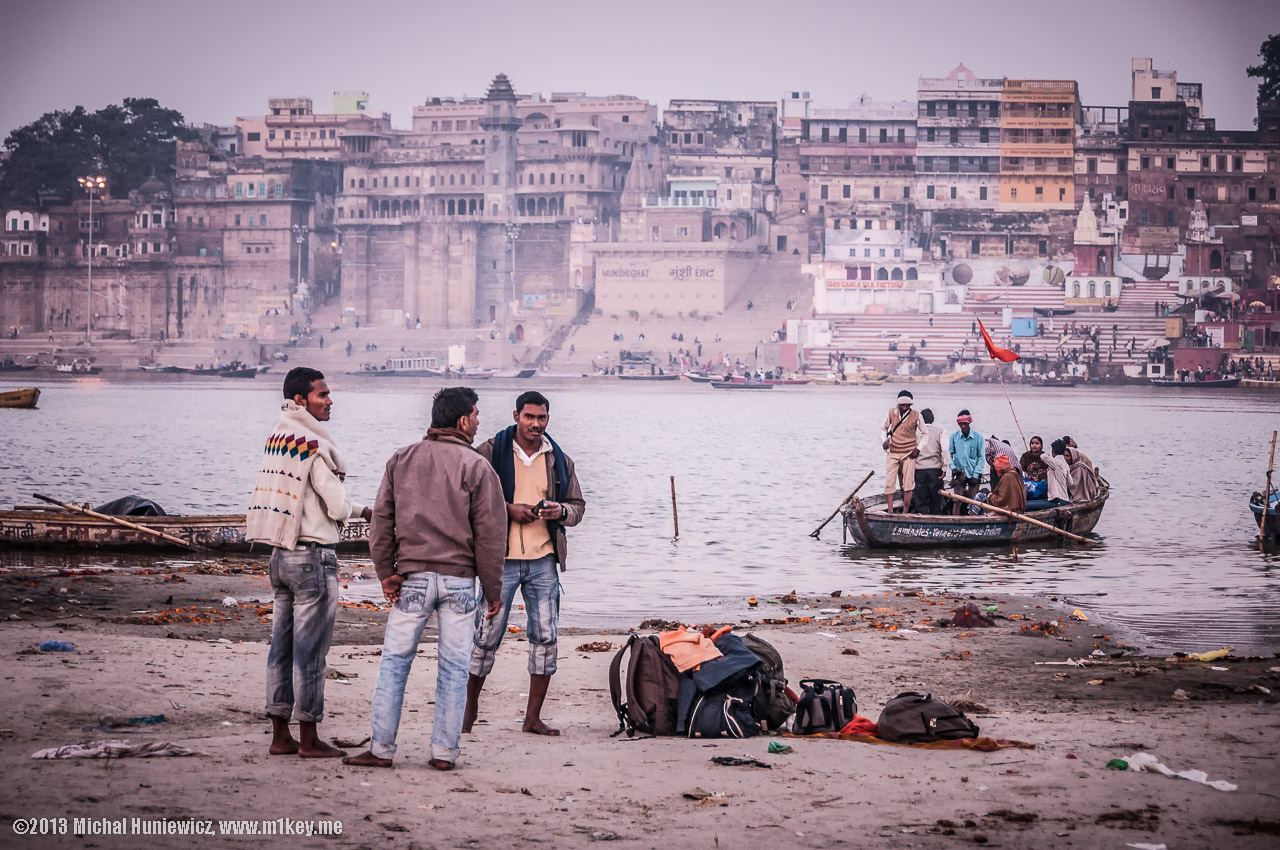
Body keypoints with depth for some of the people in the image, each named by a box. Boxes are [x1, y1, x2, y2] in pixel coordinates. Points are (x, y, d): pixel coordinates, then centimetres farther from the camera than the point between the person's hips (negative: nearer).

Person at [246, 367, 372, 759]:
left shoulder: (278, 436, 8)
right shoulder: (313, 444, -17)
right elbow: (337, 506, -17)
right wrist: (360, 510, 5)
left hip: (281, 554, 8)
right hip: (313, 555, -8)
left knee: (282, 645, 11)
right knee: (310, 649, -2)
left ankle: (280, 736, 16)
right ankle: (309, 739, 4)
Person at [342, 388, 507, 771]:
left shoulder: (401, 460, 7)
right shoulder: (476, 467, -4)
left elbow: (382, 520, 4)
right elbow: (489, 534, -5)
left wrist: (386, 573, 6)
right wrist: (493, 590, 2)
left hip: (412, 577, 2)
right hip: (459, 579, -2)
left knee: (394, 661, 7)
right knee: (453, 667, 4)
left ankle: (382, 748, 6)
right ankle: (445, 751, 5)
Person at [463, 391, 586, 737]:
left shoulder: (559, 460, 11)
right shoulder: (491, 452, 0)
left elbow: (578, 507, 15)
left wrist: (561, 511, -8)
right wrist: (508, 509, -15)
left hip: (543, 560, 3)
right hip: (501, 558, -3)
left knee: (546, 636, 0)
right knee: (487, 634, -1)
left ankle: (533, 717, 8)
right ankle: (470, 706, 17)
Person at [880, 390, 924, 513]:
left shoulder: (916, 416, -5)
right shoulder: (891, 413, -1)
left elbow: (924, 434, 6)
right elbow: (883, 428, 14)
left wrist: (918, 449, -4)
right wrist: (884, 440, -4)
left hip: (909, 454, -1)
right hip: (893, 453, 1)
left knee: (908, 484, -3)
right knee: (889, 483, -7)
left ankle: (905, 512, 0)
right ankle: (890, 511, -5)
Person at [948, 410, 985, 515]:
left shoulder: (978, 437, -5)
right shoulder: (954, 436, -1)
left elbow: (981, 457, -2)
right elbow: (949, 454, 6)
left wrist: (976, 475, -6)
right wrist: (952, 467, -9)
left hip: (973, 474, -1)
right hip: (959, 473, 1)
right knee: (958, 501, -4)